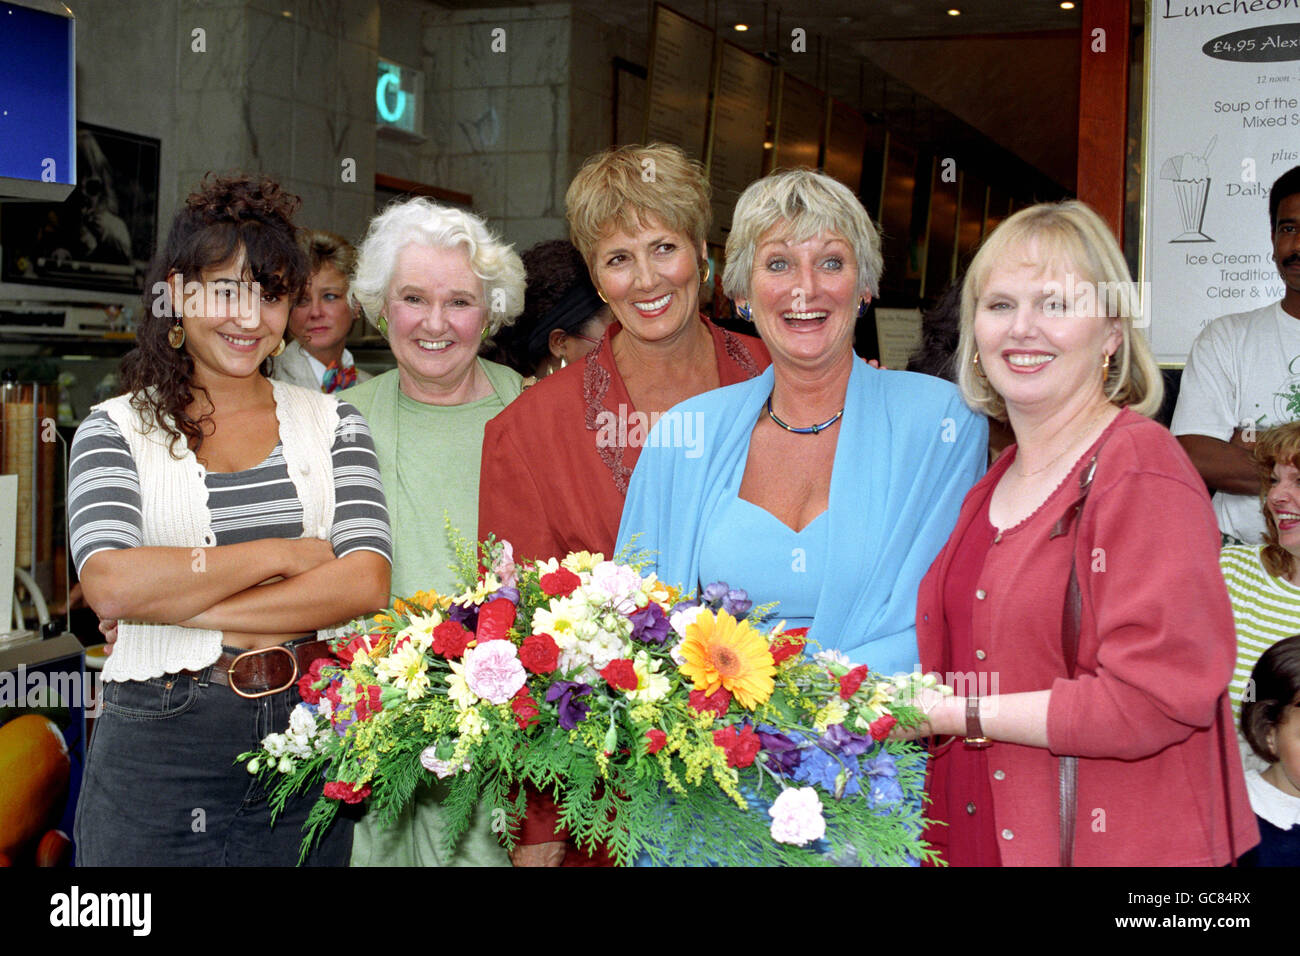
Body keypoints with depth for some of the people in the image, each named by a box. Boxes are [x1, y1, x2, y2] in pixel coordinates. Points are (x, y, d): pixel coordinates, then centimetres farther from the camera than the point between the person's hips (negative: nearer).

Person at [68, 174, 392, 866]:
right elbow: (111, 586, -16)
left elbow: (366, 582, -8)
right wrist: (284, 553, -13)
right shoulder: (116, 430, 1)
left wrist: (190, 610, -14)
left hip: (306, 745, 2)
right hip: (156, 753, -1)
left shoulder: (331, 423, 7)